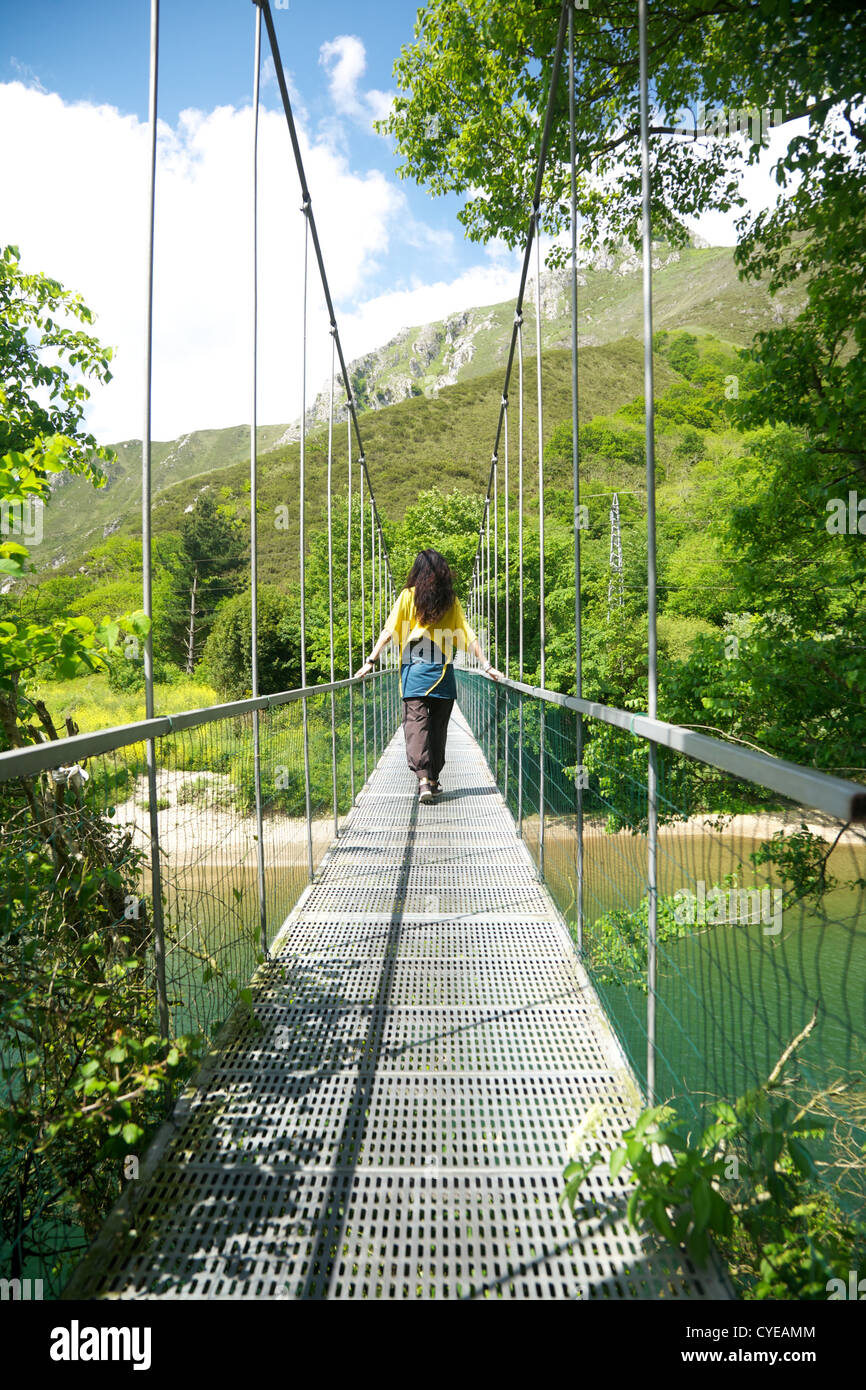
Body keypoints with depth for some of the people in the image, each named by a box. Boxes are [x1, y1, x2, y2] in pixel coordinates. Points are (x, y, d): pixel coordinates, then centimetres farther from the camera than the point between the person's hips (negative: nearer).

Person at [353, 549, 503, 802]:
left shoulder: (408, 596, 2)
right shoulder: (451, 601, 8)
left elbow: (389, 632, -4)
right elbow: (469, 636, 4)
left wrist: (370, 661, -2)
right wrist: (487, 666, 8)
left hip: (414, 671, -2)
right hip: (443, 672, 2)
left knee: (416, 723, -6)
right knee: (438, 726, 12)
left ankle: (423, 779, -22)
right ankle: (434, 780, 18)